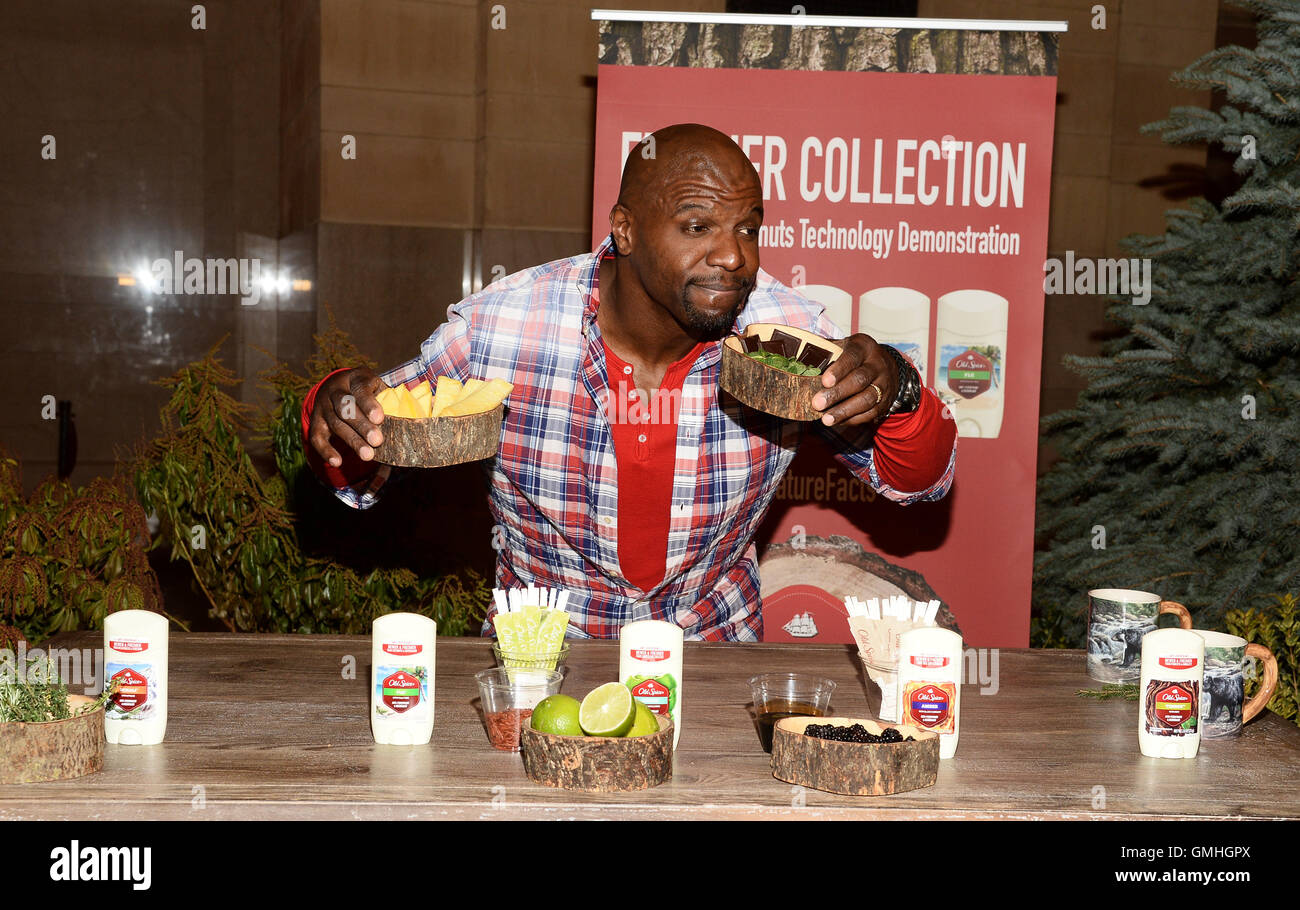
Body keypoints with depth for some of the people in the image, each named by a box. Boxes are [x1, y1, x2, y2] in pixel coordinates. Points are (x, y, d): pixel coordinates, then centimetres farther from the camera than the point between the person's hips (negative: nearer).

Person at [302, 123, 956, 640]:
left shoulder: (787, 333, -13)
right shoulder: (498, 325, -17)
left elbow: (919, 481, -3)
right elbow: (360, 476, -1)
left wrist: (896, 395, -27)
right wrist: (341, 414, -27)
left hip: (715, 643, 2)